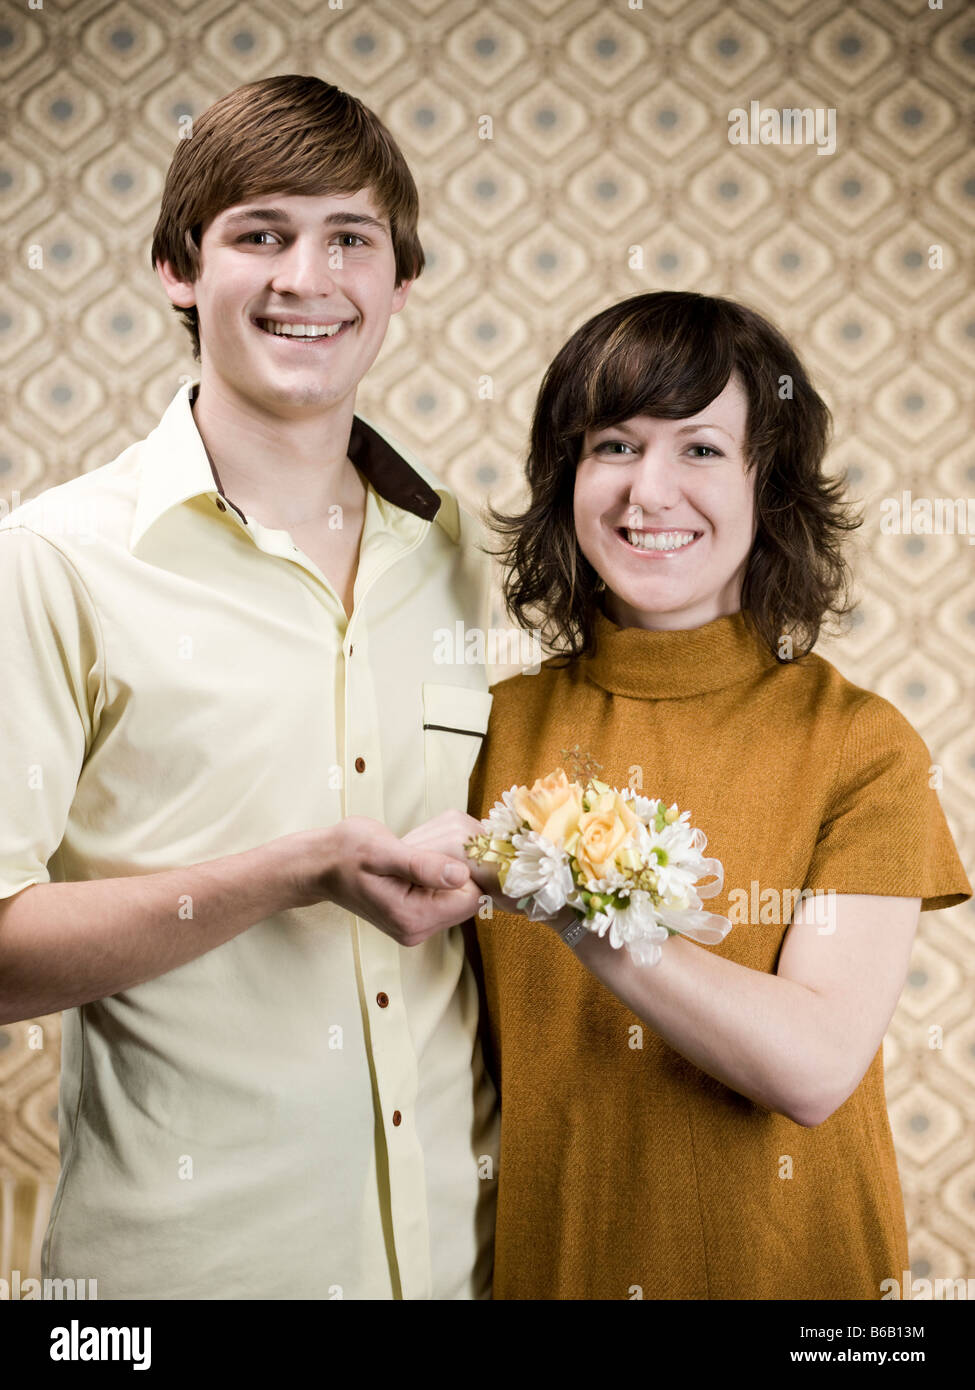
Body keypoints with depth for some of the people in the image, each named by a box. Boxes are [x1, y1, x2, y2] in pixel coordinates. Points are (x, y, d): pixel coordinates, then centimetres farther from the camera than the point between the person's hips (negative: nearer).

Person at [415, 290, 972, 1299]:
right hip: (542, 1257, 2)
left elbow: (816, 1066, -23)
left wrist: (563, 900, -29)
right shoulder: (505, 724, -5)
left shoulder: (861, 746, -11)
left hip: (781, 1254, -1)